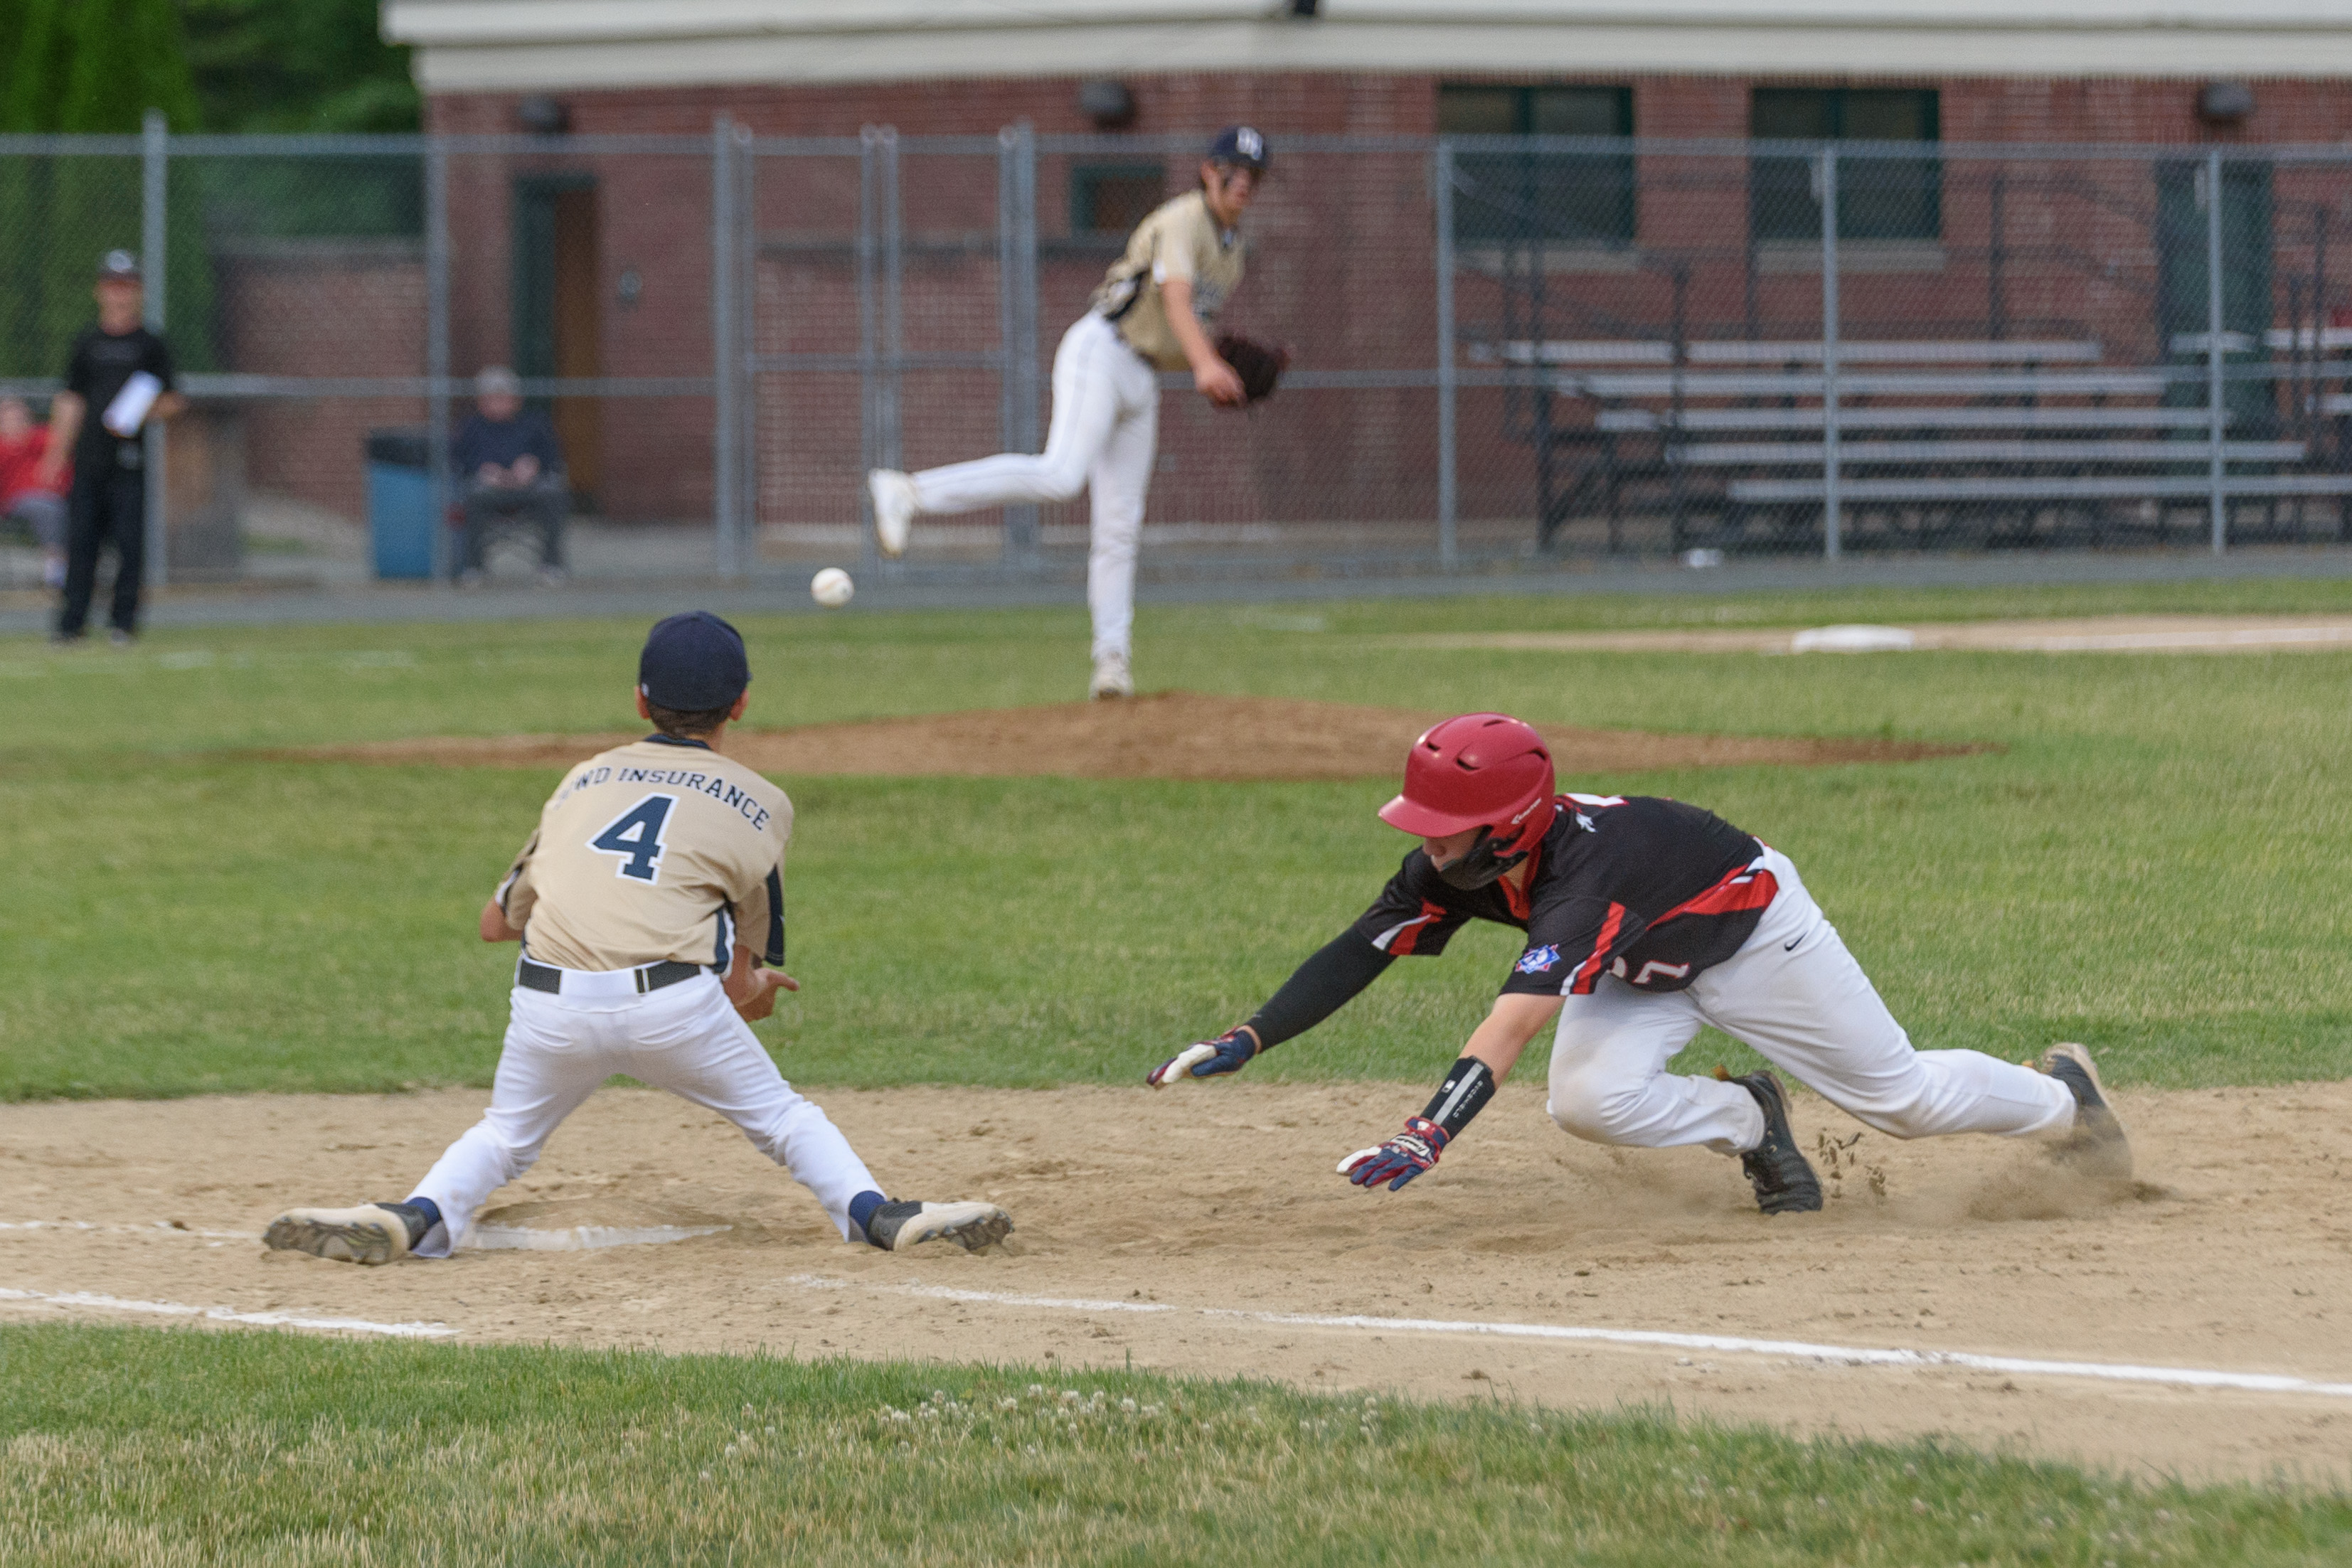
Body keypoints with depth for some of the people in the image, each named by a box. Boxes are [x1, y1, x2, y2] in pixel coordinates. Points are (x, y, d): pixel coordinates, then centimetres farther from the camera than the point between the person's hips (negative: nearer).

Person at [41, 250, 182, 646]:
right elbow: (71, 403, 15)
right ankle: (72, 622, 2)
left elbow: (173, 401, 6)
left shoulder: (151, 346, 7)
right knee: (80, 542, 0)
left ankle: (123, 621, 1)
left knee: (130, 543, -6)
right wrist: (56, 456, 10)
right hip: (88, 460, 3)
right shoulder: (87, 345, 14)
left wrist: (146, 413, -15)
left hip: (128, 461, -3)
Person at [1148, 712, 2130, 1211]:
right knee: (1588, 1100, -20)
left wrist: (1428, 1135, -66)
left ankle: (2060, 1099, 34)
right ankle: (1746, 1120, 9)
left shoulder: (1583, 878, -45)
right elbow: (1355, 957, -22)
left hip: (1749, 926, -6)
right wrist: (1244, 1043, -35)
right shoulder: (1447, 870, -23)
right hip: (1646, 969, 6)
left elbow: (1513, 1023, -55)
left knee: (1901, 1096, 4)